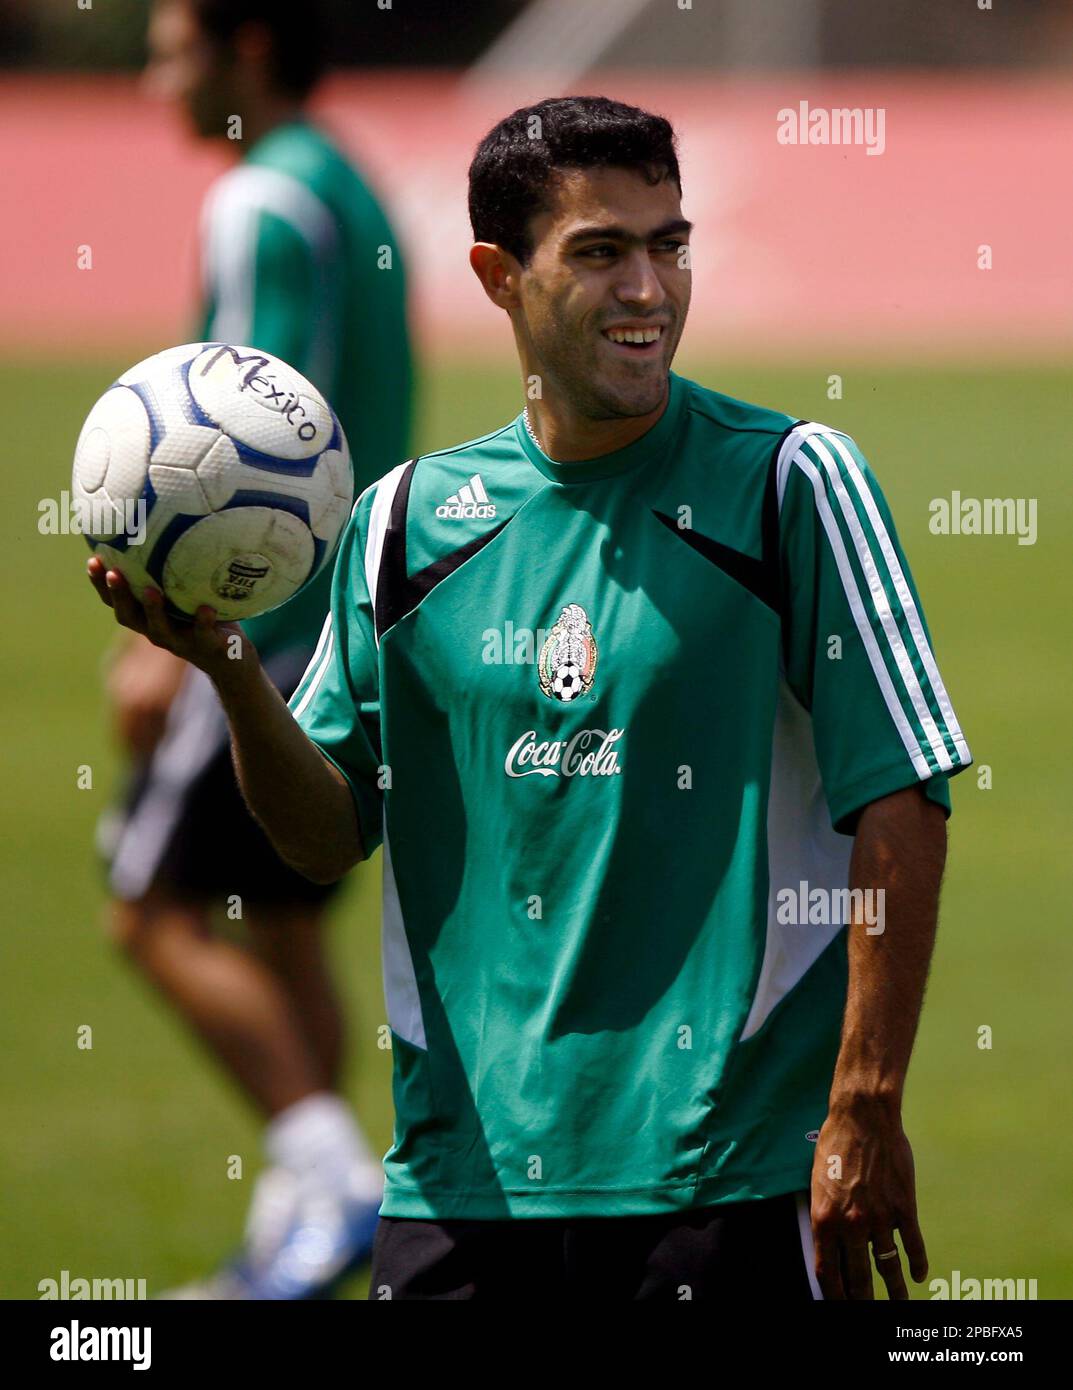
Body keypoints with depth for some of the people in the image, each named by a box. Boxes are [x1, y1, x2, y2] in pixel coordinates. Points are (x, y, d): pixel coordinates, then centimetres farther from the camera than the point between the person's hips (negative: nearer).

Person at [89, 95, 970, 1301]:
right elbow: (329, 838, 11)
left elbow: (900, 801, -6)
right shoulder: (405, 519, 8)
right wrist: (232, 672, -8)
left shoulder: (787, 482, -2)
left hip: (729, 1171, -3)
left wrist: (864, 1115, -12)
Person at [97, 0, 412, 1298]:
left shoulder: (262, 205, -13)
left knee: (160, 913, -6)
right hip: (351, 627, 10)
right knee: (282, 930, 12)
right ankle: (292, 1236, 13)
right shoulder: (351, 194, 16)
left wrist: (179, 640, -21)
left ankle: (333, 1181, -14)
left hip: (268, 629, -10)